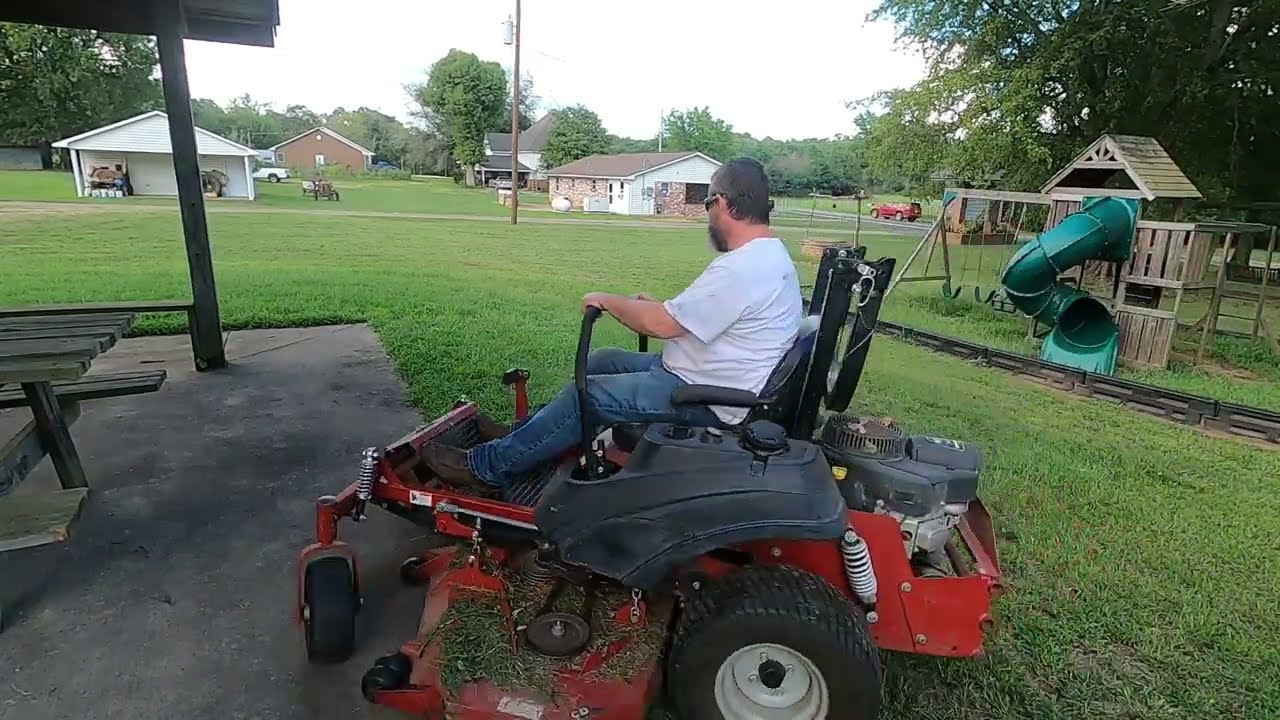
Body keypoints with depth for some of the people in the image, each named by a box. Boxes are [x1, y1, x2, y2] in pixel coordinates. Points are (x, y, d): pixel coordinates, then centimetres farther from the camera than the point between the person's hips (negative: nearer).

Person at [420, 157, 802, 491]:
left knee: (585, 394, -10)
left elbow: (662, 324, -24)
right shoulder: (769, 254, 9)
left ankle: (486, 466, 3)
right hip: (709, 376, 10)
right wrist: (657, 306, 8)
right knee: (603, 361, 13)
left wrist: (607, 301, -9)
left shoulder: (743, 267, -25)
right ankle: (524, 438, 22)